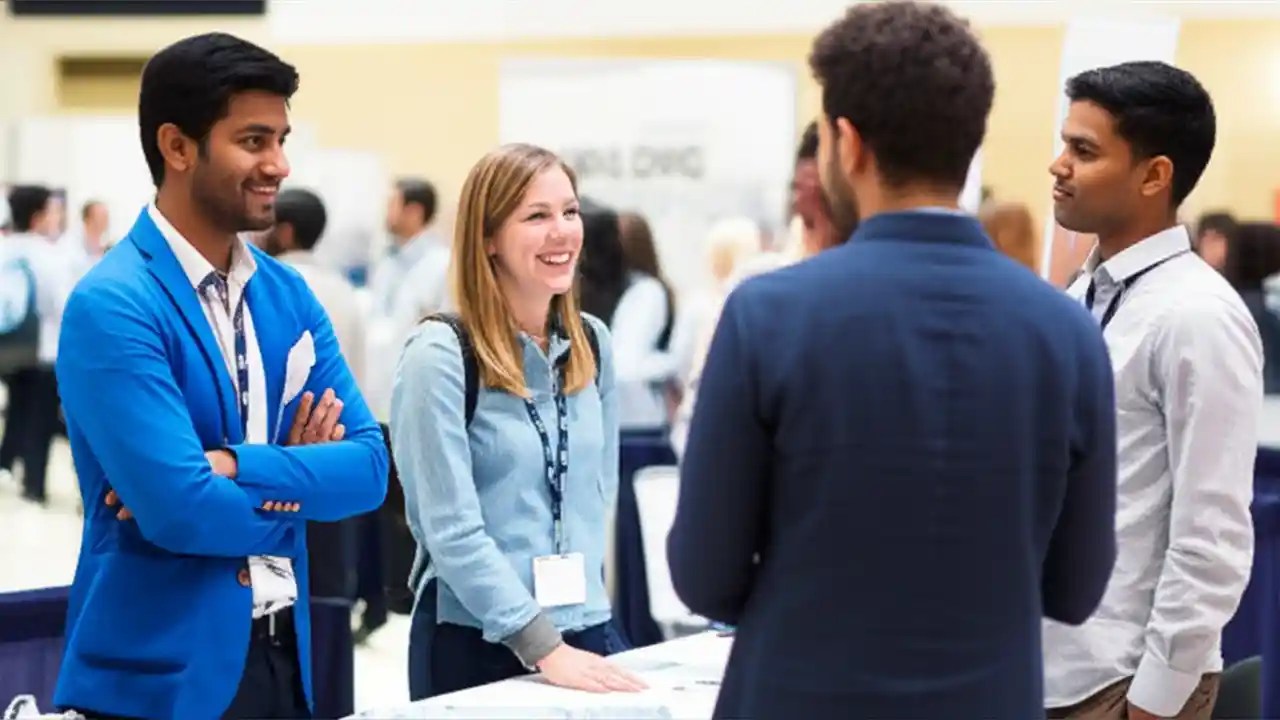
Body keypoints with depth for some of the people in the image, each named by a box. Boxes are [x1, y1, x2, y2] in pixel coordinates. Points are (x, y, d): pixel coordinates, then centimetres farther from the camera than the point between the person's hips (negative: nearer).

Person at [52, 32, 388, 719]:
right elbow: (178, 511, -22)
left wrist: (232, 465, -17)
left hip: (284, 656, 7)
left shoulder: (288, 294, 7)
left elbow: (368, 464, -1)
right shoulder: (111, 308, -15)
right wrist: (297, 483, -5)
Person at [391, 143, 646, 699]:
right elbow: (452, 530, -16)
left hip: (589, 629, 5)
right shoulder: (440, 355, -12)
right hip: (475, 644, -5)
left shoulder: (592, 343, 6)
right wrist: (544, 648, -21)